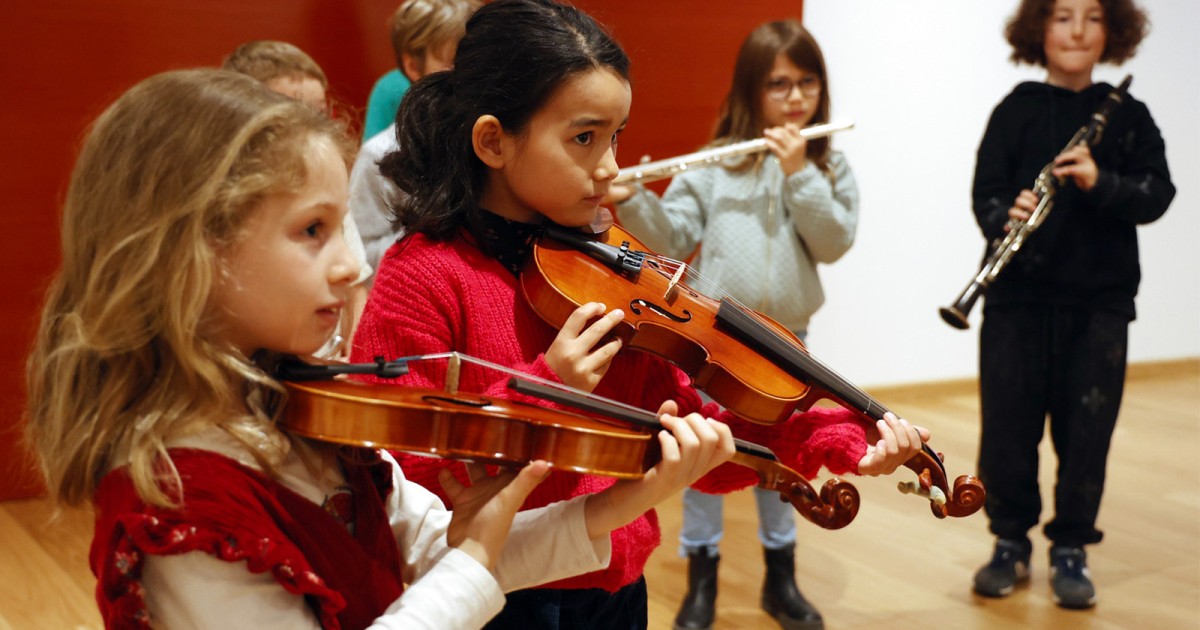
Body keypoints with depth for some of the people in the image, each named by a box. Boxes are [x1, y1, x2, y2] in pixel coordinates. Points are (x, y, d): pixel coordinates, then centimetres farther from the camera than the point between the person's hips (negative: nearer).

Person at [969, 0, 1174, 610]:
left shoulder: (1127, 115, 5)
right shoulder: (1016, 110, 2)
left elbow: (1157, 194, -4)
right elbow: (985, 193, -4)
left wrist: (1100, 182, -22)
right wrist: (1005, 217, -26)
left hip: (1099, 303, 1)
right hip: (1019, 299, -1)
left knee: (1085, 432, 5)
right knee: (1007, 426, 3)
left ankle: (1070, 549, 20)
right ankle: (1011, 542, 21)